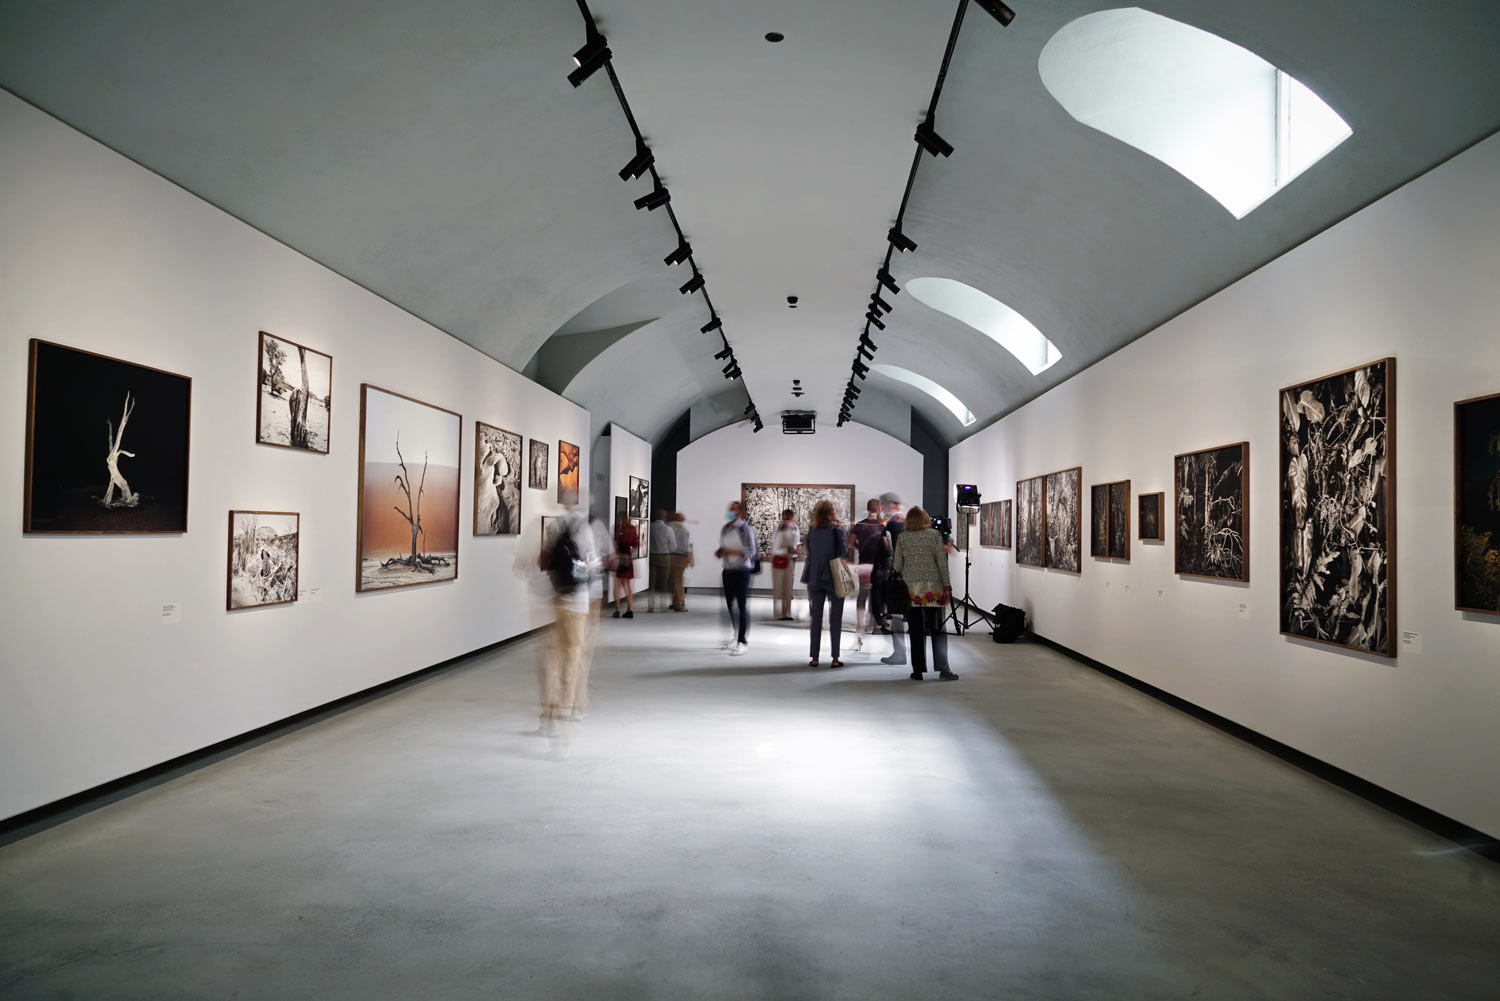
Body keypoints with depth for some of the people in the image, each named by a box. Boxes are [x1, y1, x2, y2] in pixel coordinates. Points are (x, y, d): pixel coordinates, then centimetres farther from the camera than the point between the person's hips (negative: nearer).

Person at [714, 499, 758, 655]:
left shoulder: (745, 528, -9)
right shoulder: (725, 529, 12)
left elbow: (751, 551, -14)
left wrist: (731, 551, -21)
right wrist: (720, 552, 2)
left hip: (742, 570, -7)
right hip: (728, 570, 7)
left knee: (743, 606, -6)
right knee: (729, 604, 10)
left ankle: (742, 642, -5)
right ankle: (736, 637, 24)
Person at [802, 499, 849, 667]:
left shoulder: (811, 531, 2)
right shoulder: (837, 531, -11)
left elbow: (809, 555, 7)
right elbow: (844, 552, -6)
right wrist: (840, 528, 0)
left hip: (816, 579, 3)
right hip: (834, 579, -3)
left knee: (816, 619, 9)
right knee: (835, 620, 4)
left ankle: (814, 658, 9)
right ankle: (835, 658, 3)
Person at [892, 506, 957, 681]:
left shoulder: (902, 537, 3)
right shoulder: (935, 534, 1)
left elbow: (897, 566, 2)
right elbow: (942, 562, -3)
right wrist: (947, 586, 0)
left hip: (911, 588, 1)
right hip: (932, 587, -1)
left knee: (916, 631, 4)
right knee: (937, 629, 3)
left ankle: (918, 670, 5)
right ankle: (942, 669, -1)